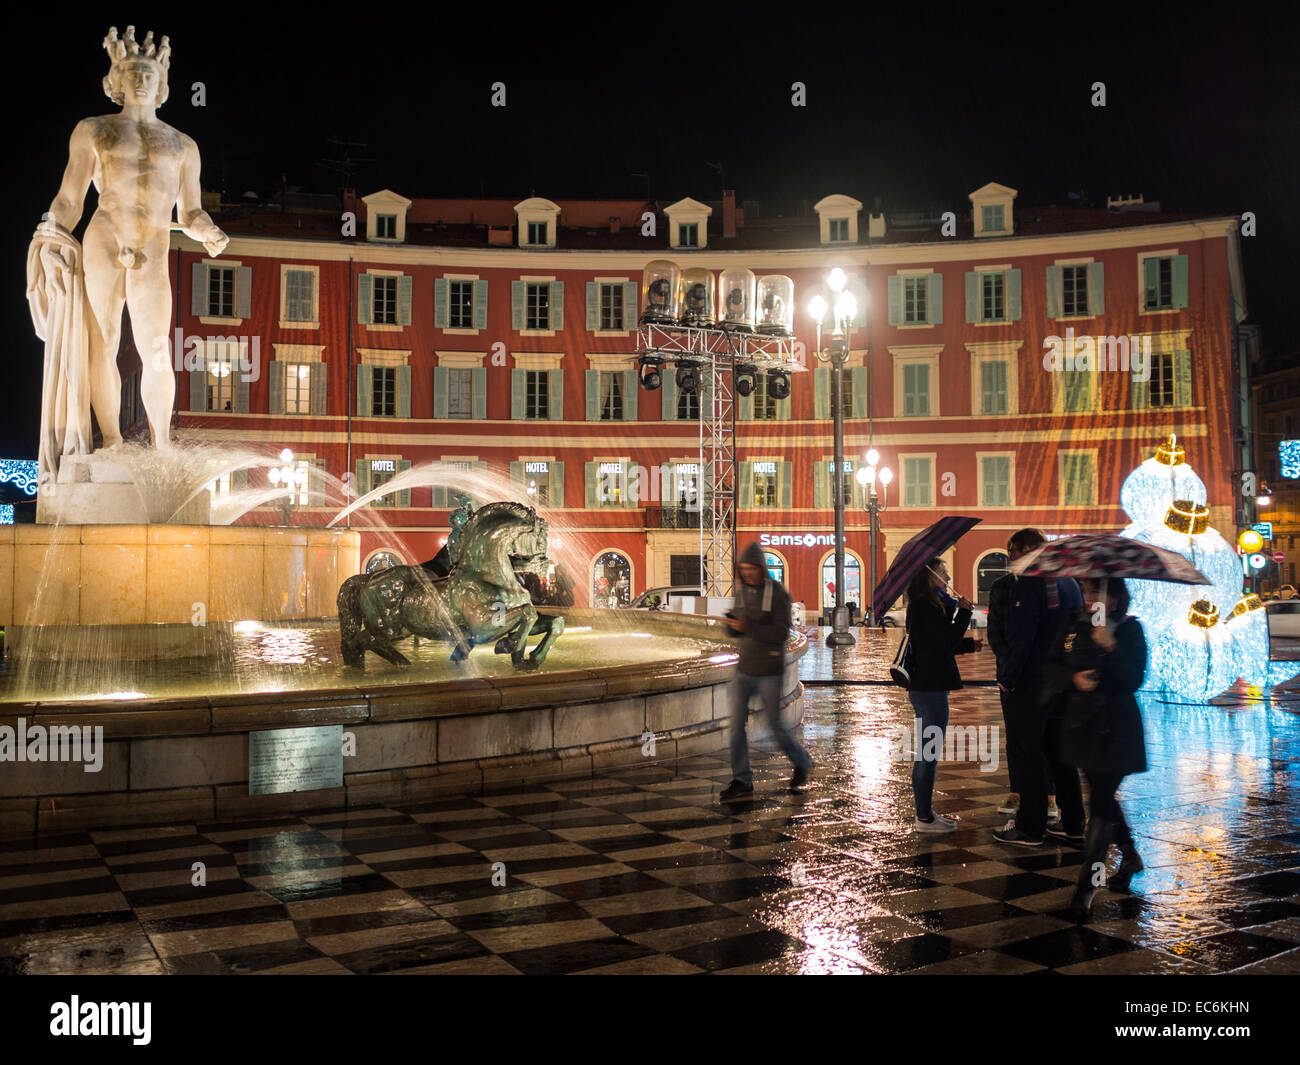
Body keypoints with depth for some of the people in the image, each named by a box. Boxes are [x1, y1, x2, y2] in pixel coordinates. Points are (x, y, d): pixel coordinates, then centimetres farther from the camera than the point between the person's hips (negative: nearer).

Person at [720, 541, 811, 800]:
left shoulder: (778, 593, -12)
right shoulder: (741, 590, 6)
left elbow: (782, 633, -18)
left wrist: (748, 627, -29)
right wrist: (732, 624, -11)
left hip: (769, 671, -5)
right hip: (744, 669, 5)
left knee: (775, 723, 5)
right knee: (736, 723, -3)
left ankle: (802, 763, 31)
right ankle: (742, 781, 5)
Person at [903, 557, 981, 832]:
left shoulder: (923, 606, 15)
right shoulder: (925, 608, -17)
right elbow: (948, 642, -19)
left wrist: (970, 644, 15)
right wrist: (963, 612, -10)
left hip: (926, 687, 11)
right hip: (930, 688, -11)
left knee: (925, 753, 16)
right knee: (928, 755, -4)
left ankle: (925, 812, 25)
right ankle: (925, 818, 3)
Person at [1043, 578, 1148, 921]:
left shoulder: (1129, 629, -6)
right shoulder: (1075, 624, 5)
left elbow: (1134, 680, -15)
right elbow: (1052, 667, 6)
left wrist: (1111, 647, -27)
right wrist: (1073, 678, -14)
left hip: (1115, 728, -5)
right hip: (1081, 722, 5)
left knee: (1101, 803, -6)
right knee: (1103, 797, 17)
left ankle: (1085, 889, -1)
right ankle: (1130, 857, 41)